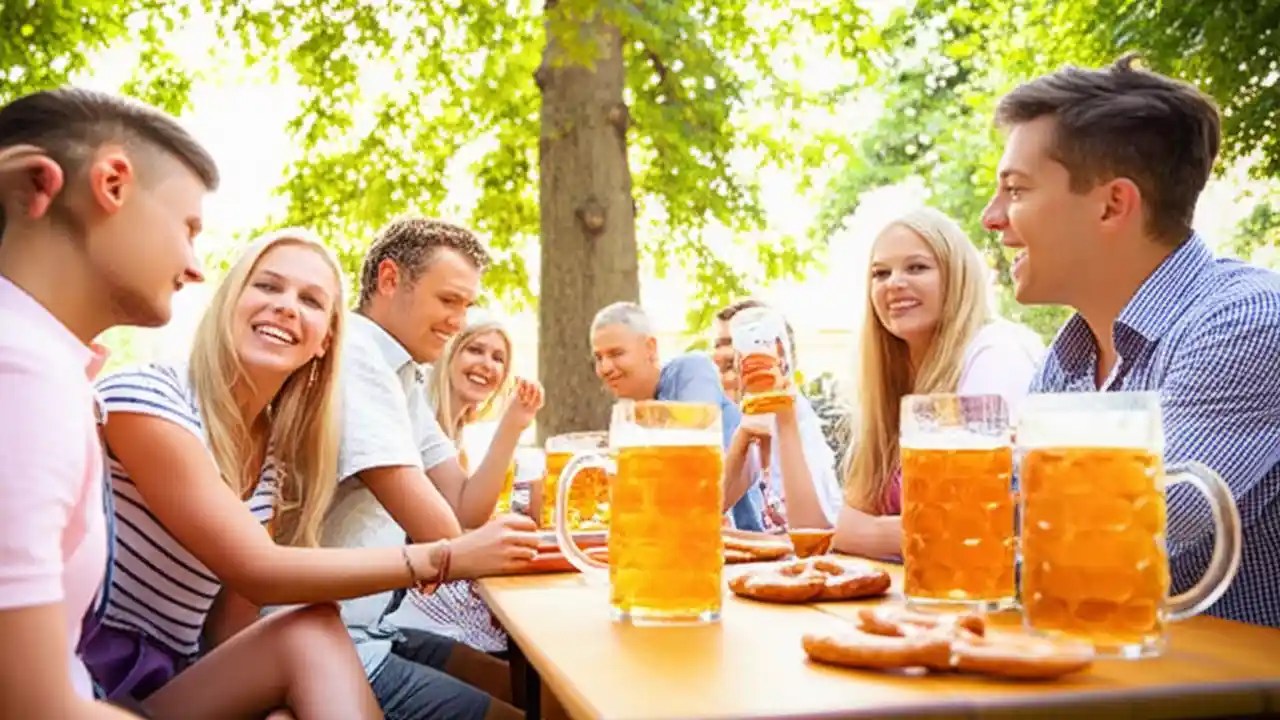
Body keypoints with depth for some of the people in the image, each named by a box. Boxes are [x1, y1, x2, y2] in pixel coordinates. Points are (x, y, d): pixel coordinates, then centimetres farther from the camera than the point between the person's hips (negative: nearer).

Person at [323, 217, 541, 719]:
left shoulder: (404, 378, 12)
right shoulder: (355, 357, -18)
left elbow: (464, 511, 11)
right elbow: (436, 530, -21)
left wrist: (513, 423, -1)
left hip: (366, 628, 9)